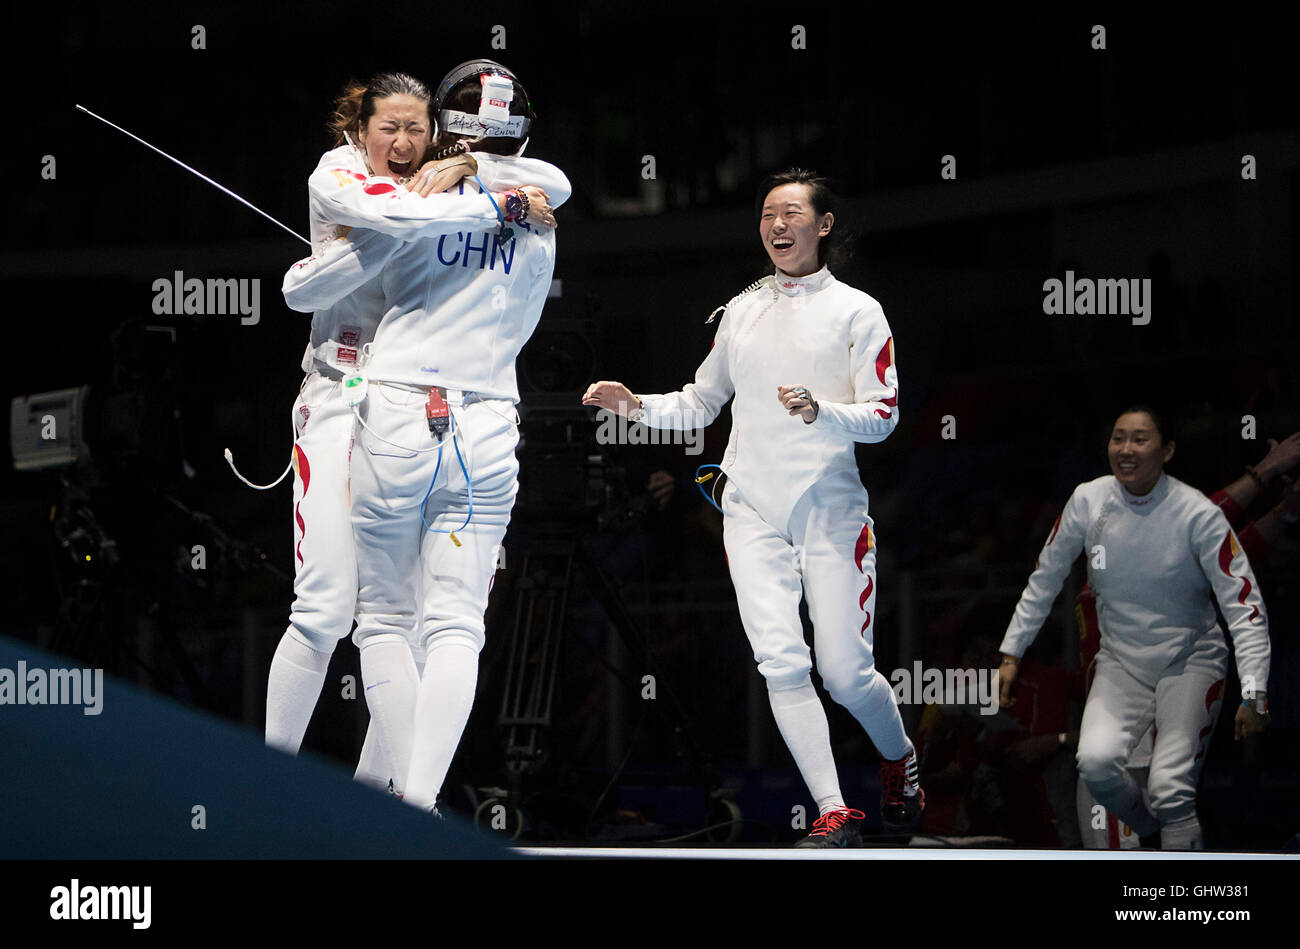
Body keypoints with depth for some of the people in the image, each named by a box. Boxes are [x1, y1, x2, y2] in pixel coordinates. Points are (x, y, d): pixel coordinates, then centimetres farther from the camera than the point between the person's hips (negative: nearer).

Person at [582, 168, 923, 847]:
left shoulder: (857, 312, 1)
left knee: (845, 671, -5)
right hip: (752, 509, 3)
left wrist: (820, 412, -22)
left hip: (831, 510, -3)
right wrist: (637, 406, 6)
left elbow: (883, 414, -4)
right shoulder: (741, 312, 14)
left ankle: (899, 759, 27)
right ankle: (833, 815, -11)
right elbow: (701, 403, 23)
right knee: (781, 664, -12)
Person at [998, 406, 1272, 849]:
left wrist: (1254, 693, -23)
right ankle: (1148, 835, 5)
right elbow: (1045, 580, 9)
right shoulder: (1088, 501, -6)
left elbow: (1244, 604, -14)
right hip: (1120, 662, 3)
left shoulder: (1199, 514, -15)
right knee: (1096, 762, -23)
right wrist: (1011, 653, 8)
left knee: (1170, 790, -21)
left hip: (1190, 660, -3)